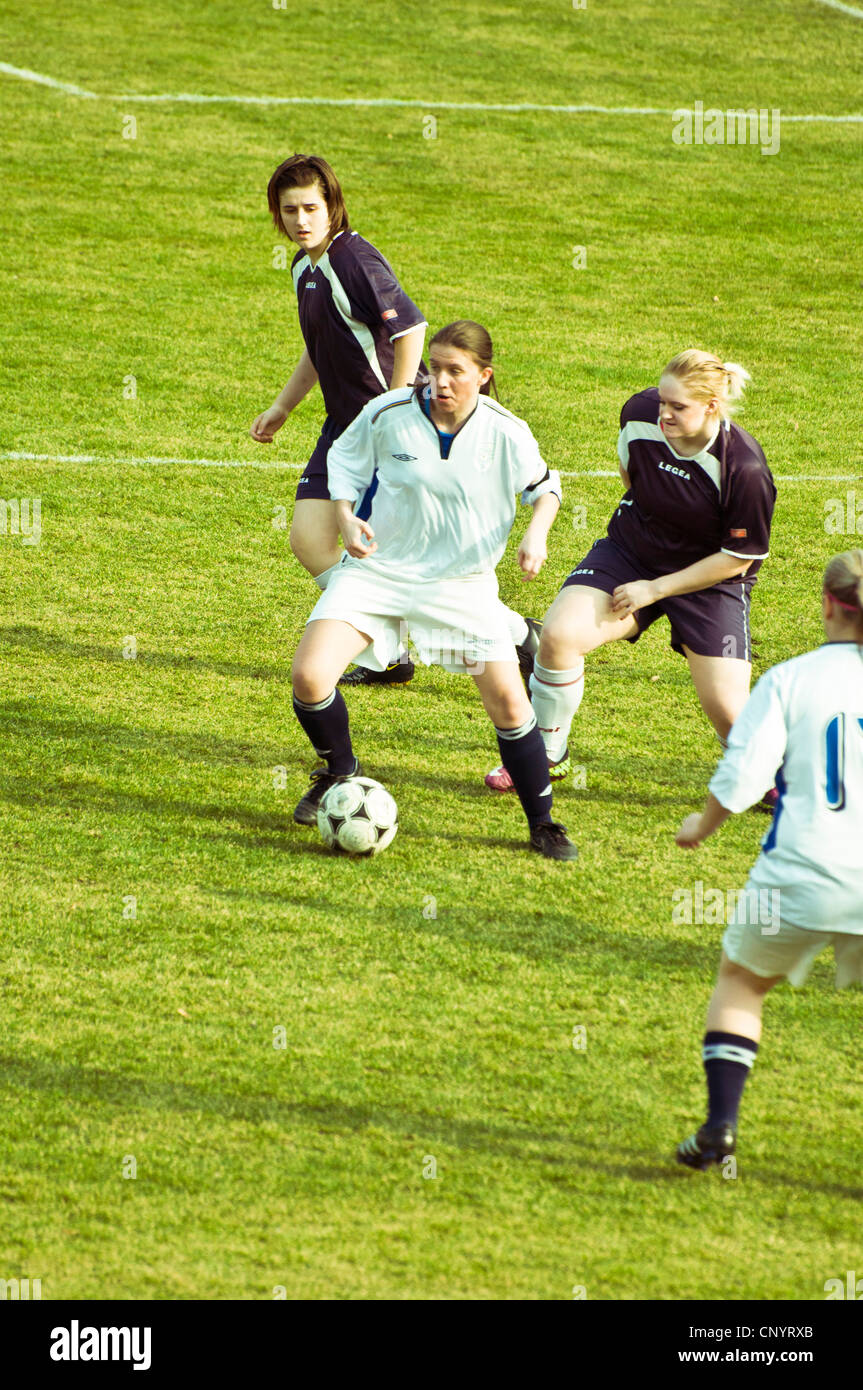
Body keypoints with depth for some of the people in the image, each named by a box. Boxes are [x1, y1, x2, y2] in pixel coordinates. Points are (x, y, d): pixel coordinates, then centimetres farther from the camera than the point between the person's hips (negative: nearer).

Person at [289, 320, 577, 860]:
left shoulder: (507, 434, -12)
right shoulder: (389, 414, -14)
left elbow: (544, 485, 7)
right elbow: (345, 459, 5)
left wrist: (537, 533, -13)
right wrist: (346, 517, -11)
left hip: (464, 581, 0)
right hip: (379, 568, 0)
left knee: (508, 699, -8)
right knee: (310, 677, -16)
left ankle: (543, 824, 13)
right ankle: (340, 772, 16)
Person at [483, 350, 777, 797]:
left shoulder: (744, 467, -28)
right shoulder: (641, 414, -17)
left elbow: (737, 558, -17)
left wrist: (654, 589, -16)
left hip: (710, 577, -3)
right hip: (631, 553, 3)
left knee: (728, 709, -12)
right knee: (560, 634, -20)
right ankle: (547, 756, 2)